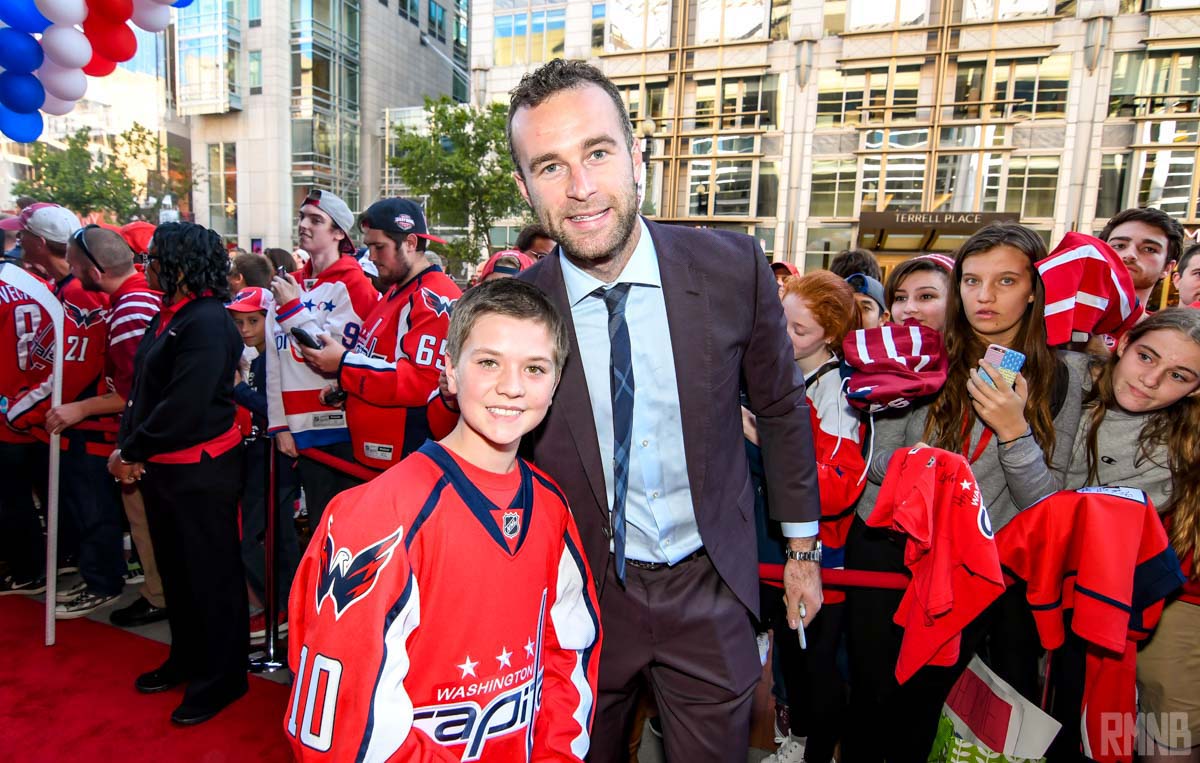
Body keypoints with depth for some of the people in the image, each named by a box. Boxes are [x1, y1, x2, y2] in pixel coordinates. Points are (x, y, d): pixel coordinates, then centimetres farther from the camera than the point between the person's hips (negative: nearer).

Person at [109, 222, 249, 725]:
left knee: (211, 574, 5)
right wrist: (129, 448, -3)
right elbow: (143, 389, 10)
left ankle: (221, 678, 21)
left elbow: (182, 406, -24)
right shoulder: (167, 316, 10)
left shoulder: (207, 323, -19)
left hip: (201, 470, -9)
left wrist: (131, 452, -14)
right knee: (175, 568, 21)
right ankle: (187, 658, 40)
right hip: (162, 465, 9)